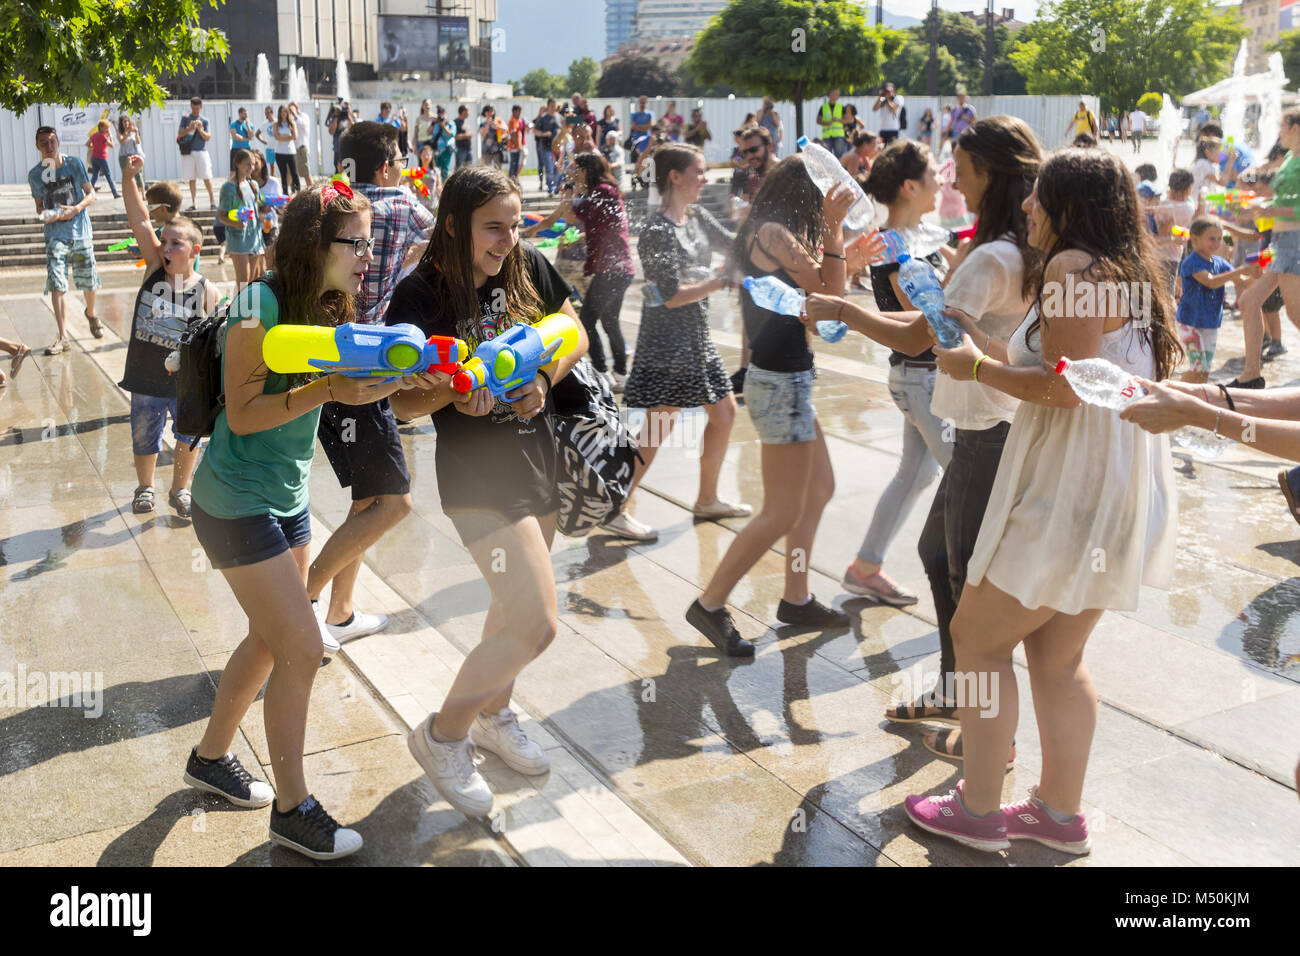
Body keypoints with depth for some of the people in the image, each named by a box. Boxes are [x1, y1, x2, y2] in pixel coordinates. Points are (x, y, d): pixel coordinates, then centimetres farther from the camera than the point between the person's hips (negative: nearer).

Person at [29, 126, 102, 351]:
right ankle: (62, 338, -10)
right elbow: (39, 205, 9)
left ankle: (91, 314, 43)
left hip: (81, 231, 0)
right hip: (55, 235, 0)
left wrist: (77, 208, -15)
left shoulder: (74, 163, -2)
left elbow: (91, 194, 3)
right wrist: (44, 215, -14)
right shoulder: (35, 174, 0)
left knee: (89, 283, 9)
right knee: (56, 286, -12)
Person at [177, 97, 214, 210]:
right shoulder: (185, 118, 8)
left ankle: (212, 201, 4)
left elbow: (208, 137, 2)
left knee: (206, 177, -5)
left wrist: (200, 130, -15)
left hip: (201, 151, -1)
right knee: (191, 178, 2)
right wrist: (189, 129, -13)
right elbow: (179, 134, 4)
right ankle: (193, 203, 6)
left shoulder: (204, 120, 8)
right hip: (188, 152, 1)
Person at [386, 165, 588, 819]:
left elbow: (575, 333, 9)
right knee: (535, 623, -12)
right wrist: (452, 393, -33)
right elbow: (403, 403, -12)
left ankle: (493, 713, 46)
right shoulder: (420, 295, -15)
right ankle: (442, 734, 10)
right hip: (478, 478, -7)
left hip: (539, 464, 7)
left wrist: (543, 379, -9)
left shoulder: (528, 267, -1)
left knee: (516, 603, 21)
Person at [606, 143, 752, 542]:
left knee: (724, 413, 15)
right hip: (667, 344, -9)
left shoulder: (696, 216, 8)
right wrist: (723, 281, -19)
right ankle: (614, 510, 5)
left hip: (697, 338, 9)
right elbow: (672, 296, -21)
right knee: (658, 429, -5)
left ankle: (707, 499, 30)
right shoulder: (657, 231, -18)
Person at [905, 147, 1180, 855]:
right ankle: (1060, 815, 25)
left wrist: (977, 368, -9)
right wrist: (1000, 356, 15)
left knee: (978, 637, 3)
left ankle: (978, 811, 11)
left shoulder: (1073, 266, -14)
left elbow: (1066, 386, -21)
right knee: (1057, 654, 16)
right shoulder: (1127, 269, 16)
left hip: (1069, 495, -10)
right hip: (1113, 492, 10)